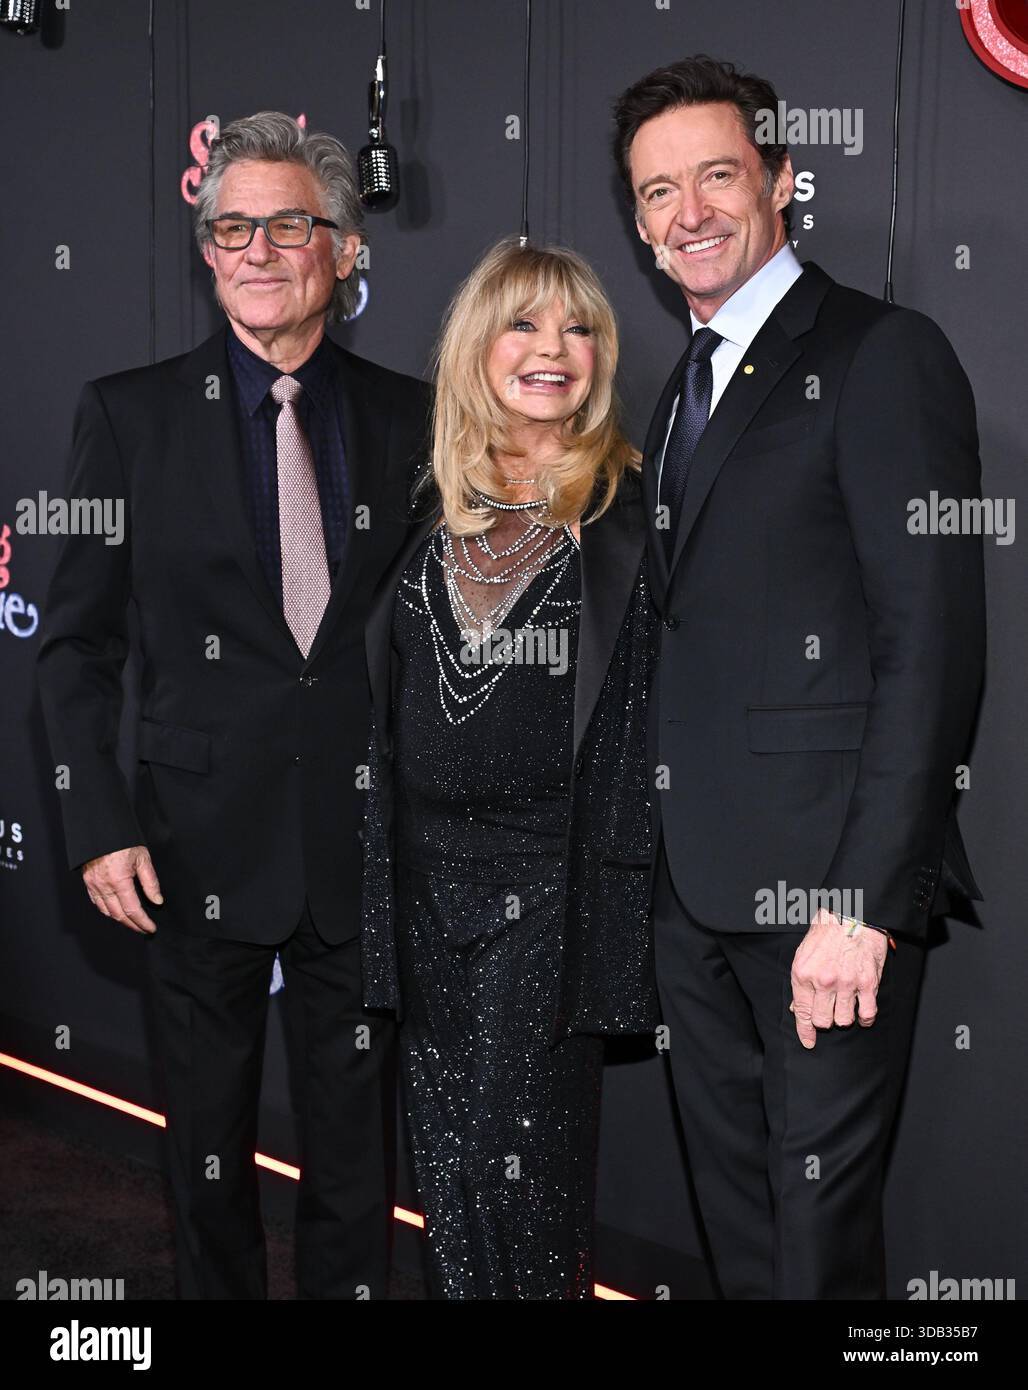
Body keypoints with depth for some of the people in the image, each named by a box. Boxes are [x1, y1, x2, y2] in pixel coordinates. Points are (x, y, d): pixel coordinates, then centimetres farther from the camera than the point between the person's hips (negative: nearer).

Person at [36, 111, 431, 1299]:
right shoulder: (130, 412, -1)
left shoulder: (408, 417, 3)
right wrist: (99, 824, -7)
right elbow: (76, 637, 0)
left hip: (366, 840, 1)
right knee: (208, 1137, 15)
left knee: (356, 1139, 14)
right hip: (201, 844, -1)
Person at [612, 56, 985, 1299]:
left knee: (820, 1207, 3)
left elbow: (934, 640, -16)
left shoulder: (883, 356, -8)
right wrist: (654, 845, 7)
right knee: (731, 1193, 17)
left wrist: (866, 900, -20)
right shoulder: (686, 383, 17)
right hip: (692, 875, 7)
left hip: (826, 877, -7)